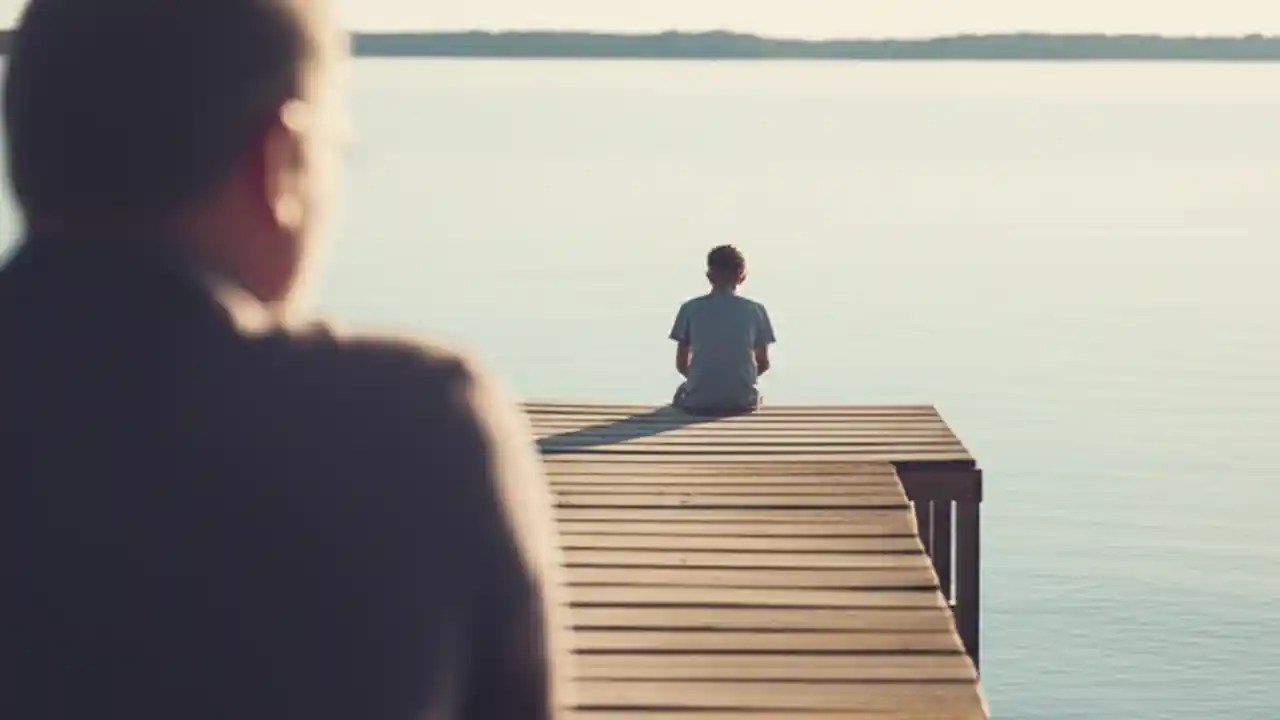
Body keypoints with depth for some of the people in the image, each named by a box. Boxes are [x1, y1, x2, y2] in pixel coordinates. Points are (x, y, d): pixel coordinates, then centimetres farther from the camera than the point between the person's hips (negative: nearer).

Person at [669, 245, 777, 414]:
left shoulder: (690, 309, 2)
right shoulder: (755, 310, 4)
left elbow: (682, 364, 7)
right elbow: (764, 363, 10)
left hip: (699, 401, -1)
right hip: (742, 400, 1)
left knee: (681, 393, 35)